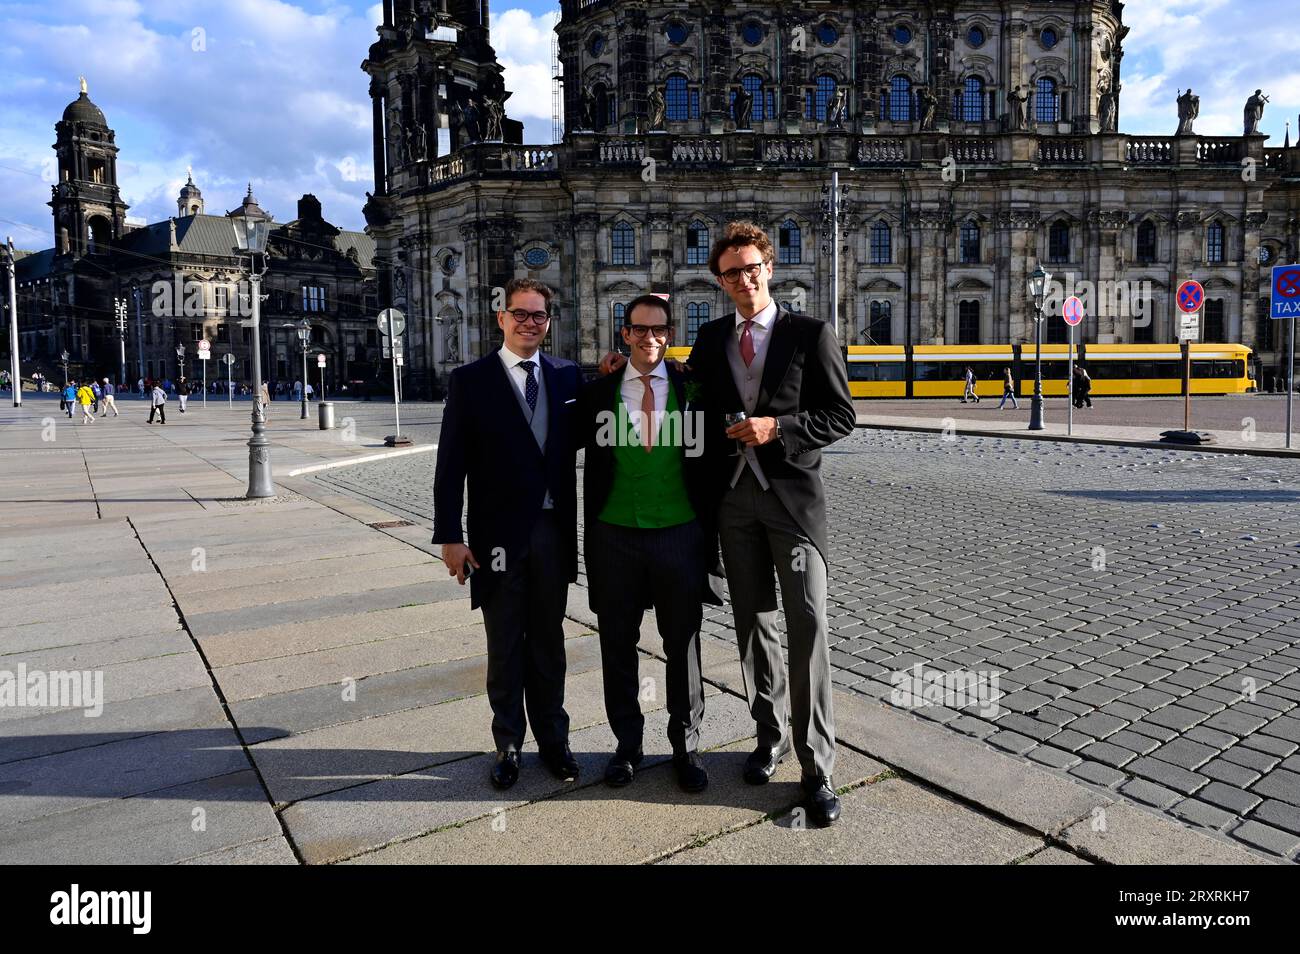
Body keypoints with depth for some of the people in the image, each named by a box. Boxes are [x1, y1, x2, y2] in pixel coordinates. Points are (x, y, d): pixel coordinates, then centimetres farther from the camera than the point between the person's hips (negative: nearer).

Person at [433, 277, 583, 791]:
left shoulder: (568, 376, 6)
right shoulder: (470, 380, -3)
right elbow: (451, 464, -5)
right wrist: (449, 536, -10)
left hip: (553, 530, 3)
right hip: (498, 535, -2)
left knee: (549, 642, 15)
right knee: (505, 646, 11)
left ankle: (553, 739, 31)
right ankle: (508, 744, 27)